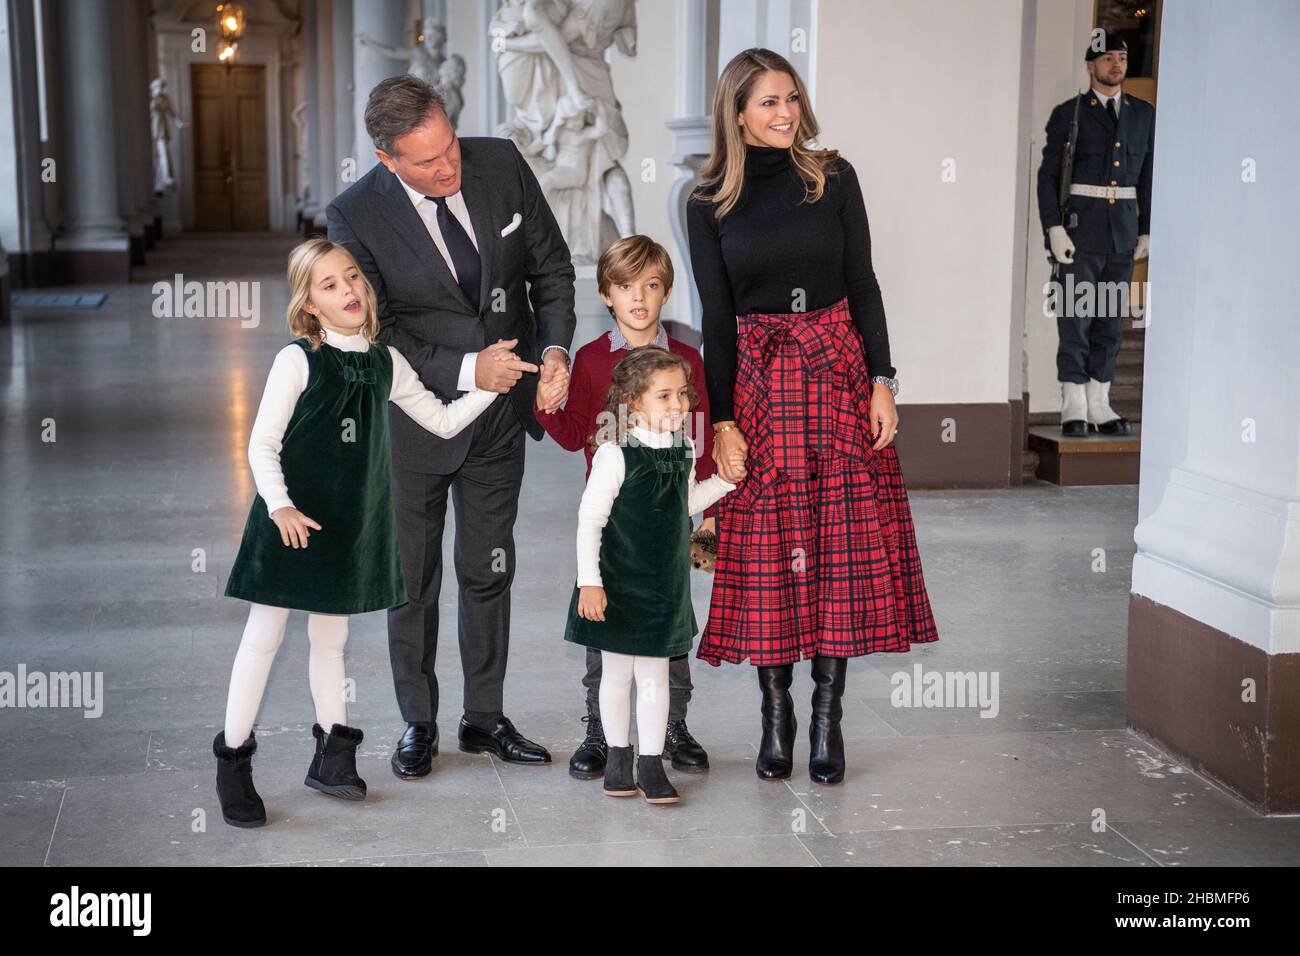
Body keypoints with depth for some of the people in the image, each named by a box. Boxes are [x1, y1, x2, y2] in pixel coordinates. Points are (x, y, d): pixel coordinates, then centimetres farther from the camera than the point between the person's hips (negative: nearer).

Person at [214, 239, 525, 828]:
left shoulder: (385, 362, 5)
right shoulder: (298, 360, -10)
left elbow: (444, 422, 11)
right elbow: (262, 446, -10)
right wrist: (280, 506, -24)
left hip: (351, 521, 4)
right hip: (292, 521, -4)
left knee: (331, 636, 15)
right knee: (265, 634, 2)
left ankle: (332, 753, 26)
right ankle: (233, 761, 12)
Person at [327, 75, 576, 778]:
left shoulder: (502, 164, -10)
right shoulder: (355, 217, -20)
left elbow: (551, 264, 1)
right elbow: (376, 338, -16)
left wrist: (555, 347, -14)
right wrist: (466, 370, -25)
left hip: (501, 414, 3)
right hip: (414, 421, -3)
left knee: (489, 572, 14)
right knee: (413, 580, 10)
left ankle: (484, 719, 28)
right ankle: (418, 723, 26)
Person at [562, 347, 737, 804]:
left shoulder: (683, 450, 2)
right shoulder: (617, 454, -17)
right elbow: (590, 519, -16)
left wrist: (725, 479, 9)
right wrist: (589, 581, -19)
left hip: (665, 586, 5)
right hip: (618, 586, -4)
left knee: (654, 676, 9)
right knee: (617, 672, 10)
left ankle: (651, 764, 16)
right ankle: (618, 756, 25)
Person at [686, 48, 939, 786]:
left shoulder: (832, 177, 3)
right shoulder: (710, 204, 2)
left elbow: (864, 283, 3)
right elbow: (717, 319, 1)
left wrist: (882, 381, -4)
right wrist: (722, 422, -4)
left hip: (838, 375, 1)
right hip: (757, 386, 0)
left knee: (842, 545, 0)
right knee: (767, 551, 1)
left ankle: (829, 716, 9)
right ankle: (776, 711, 14)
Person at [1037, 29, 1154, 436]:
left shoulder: (1144, 115, 10)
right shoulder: (1068, 114, 1)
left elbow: (1149, 176, 13)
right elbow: (1048, 174, -1)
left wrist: (1147, 230, 8)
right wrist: (1054, 228, -10)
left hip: (1123, 230, 4)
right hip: (1080, 228, -3)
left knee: (1111, 318, 6)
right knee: (1075, 317, -5)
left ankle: (1099, 403, 12)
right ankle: (1074, 408, -2)